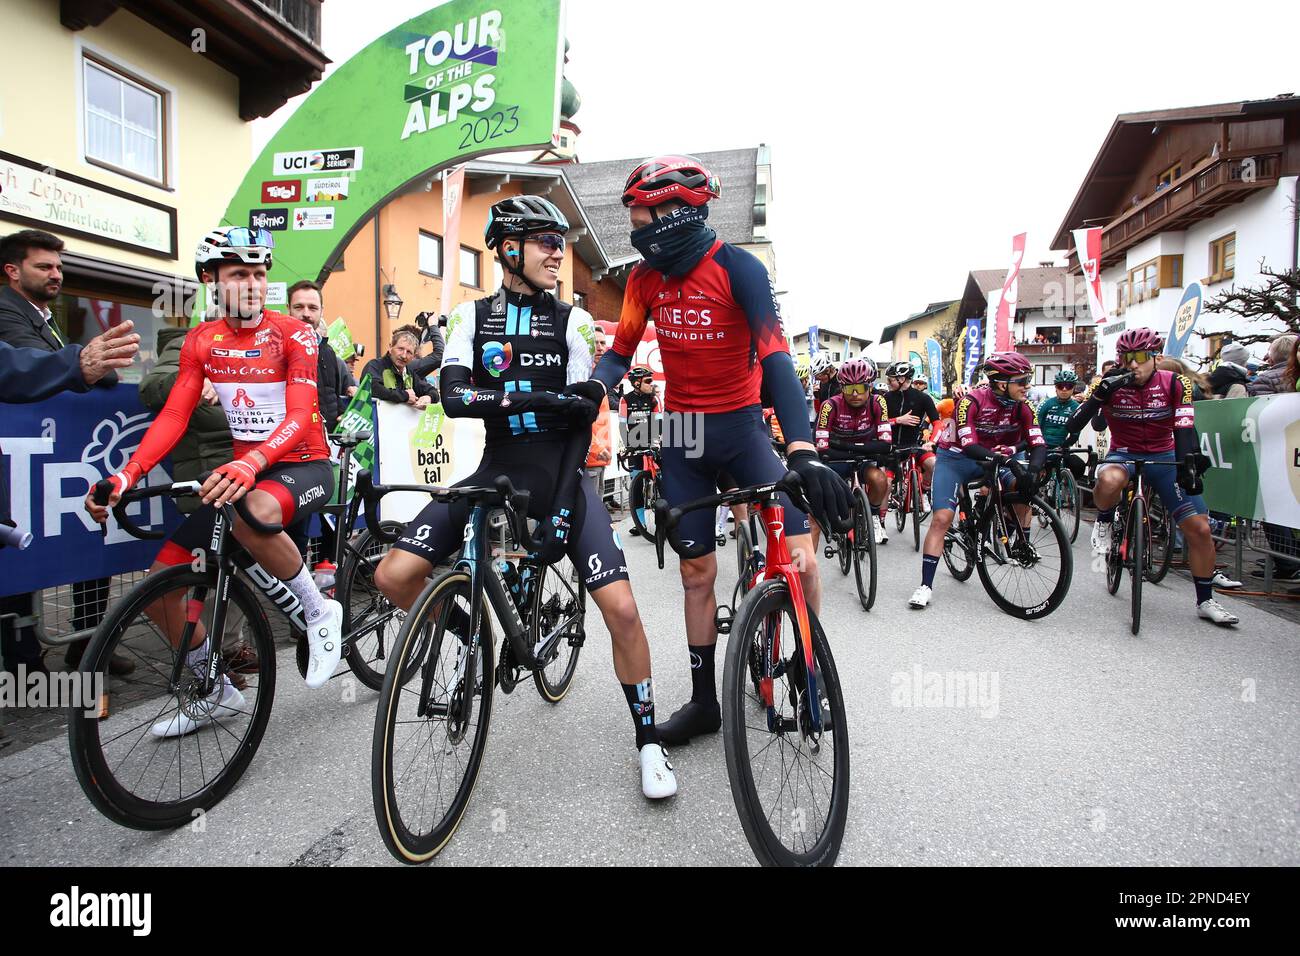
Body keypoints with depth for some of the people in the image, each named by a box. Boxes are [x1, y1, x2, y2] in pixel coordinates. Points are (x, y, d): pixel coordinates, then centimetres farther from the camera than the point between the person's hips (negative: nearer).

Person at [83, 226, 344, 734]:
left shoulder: (292, 334, -10)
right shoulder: (202, 340, 5)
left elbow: (300, 416, -22)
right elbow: (173, 415, -1)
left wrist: (250, 464, -40)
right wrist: (125, 475, -18)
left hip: (304, 464, -6)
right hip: (240, 472, 6)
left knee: (253, 514, -42)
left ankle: (320, 612, -16)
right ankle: (215, 689, 20)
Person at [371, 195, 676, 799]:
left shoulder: (572, 321, 1)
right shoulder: (473, 316, 4)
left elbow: (583, 415, -6)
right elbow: (453, 397, -11)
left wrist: (560, 503, -16)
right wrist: (522, 397, -28)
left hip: (559, 474, -2)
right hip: (496, 471, 2)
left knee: (621, 608, -16)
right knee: (393, 576, -10)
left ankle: (649, 743, 5)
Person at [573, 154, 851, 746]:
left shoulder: (738, 269, -15)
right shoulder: (646, 277, 1)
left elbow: (775, 356, -26)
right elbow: (621, 350, 4)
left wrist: (803, 450, -39)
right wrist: (595, 387, -21)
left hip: (740, 427, -4)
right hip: (682, 435, 4)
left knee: (799, 558, -15)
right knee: (696, 569, 8)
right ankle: (703, 701, 22)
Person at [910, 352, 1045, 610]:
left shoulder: (1022, 407, -10)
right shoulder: (972, 401, -24)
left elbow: (1038, 444, -16)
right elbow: (970, 447, -33)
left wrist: (1033, 470, -37)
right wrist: (1010, 462, -43)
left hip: (993, 459, 5)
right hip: (955, 458, -5)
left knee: (1023, 489, -18)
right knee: (942, 518, -15)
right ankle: (926, 585, -12)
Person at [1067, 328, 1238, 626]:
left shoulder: (1174, 384, -9)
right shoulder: (1109, 385, -10)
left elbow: (1185, 429, -16)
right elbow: (1075, 424, -20)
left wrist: (1188, 465, -30)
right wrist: (1101, 393, -35)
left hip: (1164, 457, 2)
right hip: (1123, 455, -2)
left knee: (1199, 528, -5)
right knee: (1109, 481, -41)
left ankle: (1205, 601, 14)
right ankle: (1104, 522, -6)